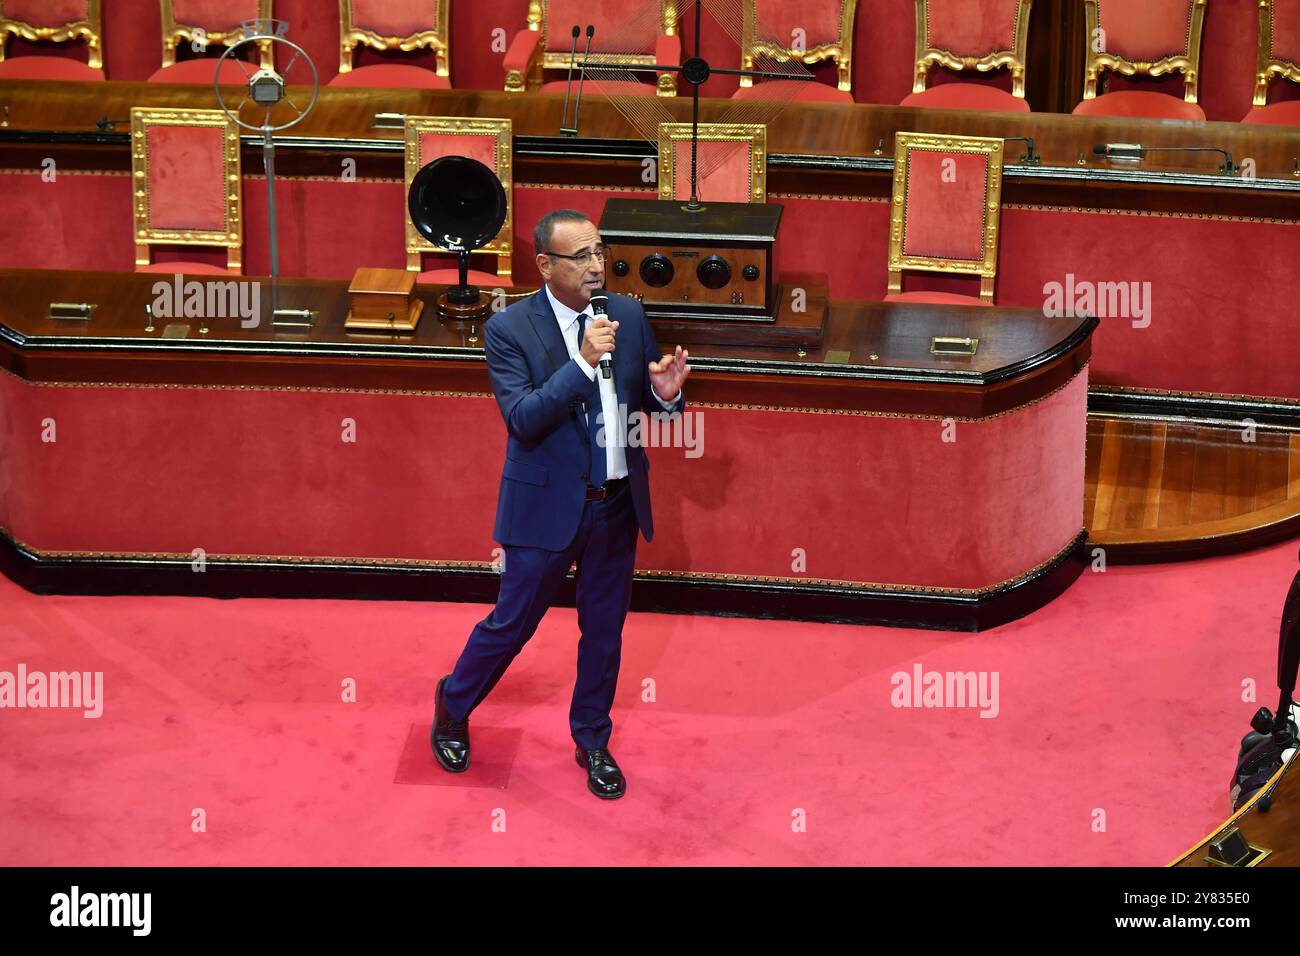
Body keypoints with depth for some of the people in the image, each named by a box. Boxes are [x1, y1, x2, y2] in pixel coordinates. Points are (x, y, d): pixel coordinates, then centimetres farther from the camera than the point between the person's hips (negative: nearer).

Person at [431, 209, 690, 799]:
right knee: (512, 622, 8)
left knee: (604, 630, 16)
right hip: (548, 505, -4)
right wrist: (582, 363, -30)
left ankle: (592, 741, 34)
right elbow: (522, 419, -21)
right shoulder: (509, 329, -13)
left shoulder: (628, 315, 0)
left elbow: (651, 403, 7)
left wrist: (666, 393, -17)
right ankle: (452, 708, 34)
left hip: (618, 504, 4)